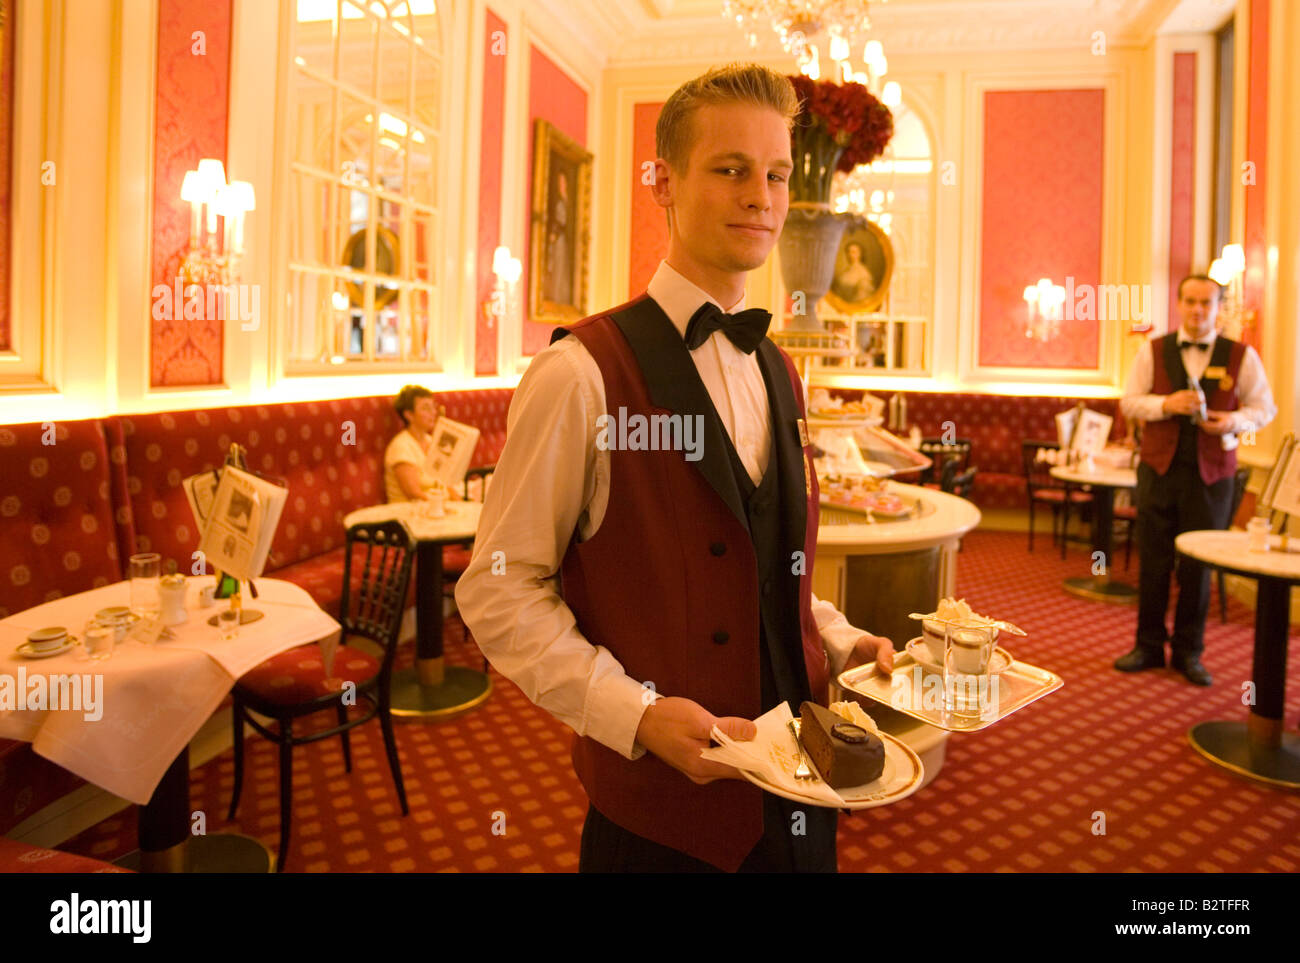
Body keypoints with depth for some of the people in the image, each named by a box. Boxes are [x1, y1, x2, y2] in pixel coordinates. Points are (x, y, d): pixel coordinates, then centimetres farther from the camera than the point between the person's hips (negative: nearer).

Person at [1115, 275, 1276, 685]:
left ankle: (1188, 652, 18)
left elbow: (1264, 407, 8)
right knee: (1153, 561, 4)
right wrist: (1166, 404, -14)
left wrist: (1234, 421, -13)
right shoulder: (1153, 351, 5)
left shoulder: (1241, 356, 4)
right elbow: (1129, 402, 5)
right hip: (1159, 467, 1)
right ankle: (1149, 646, 18)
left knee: (1198, 566, 4)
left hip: (1211, 474, 0)